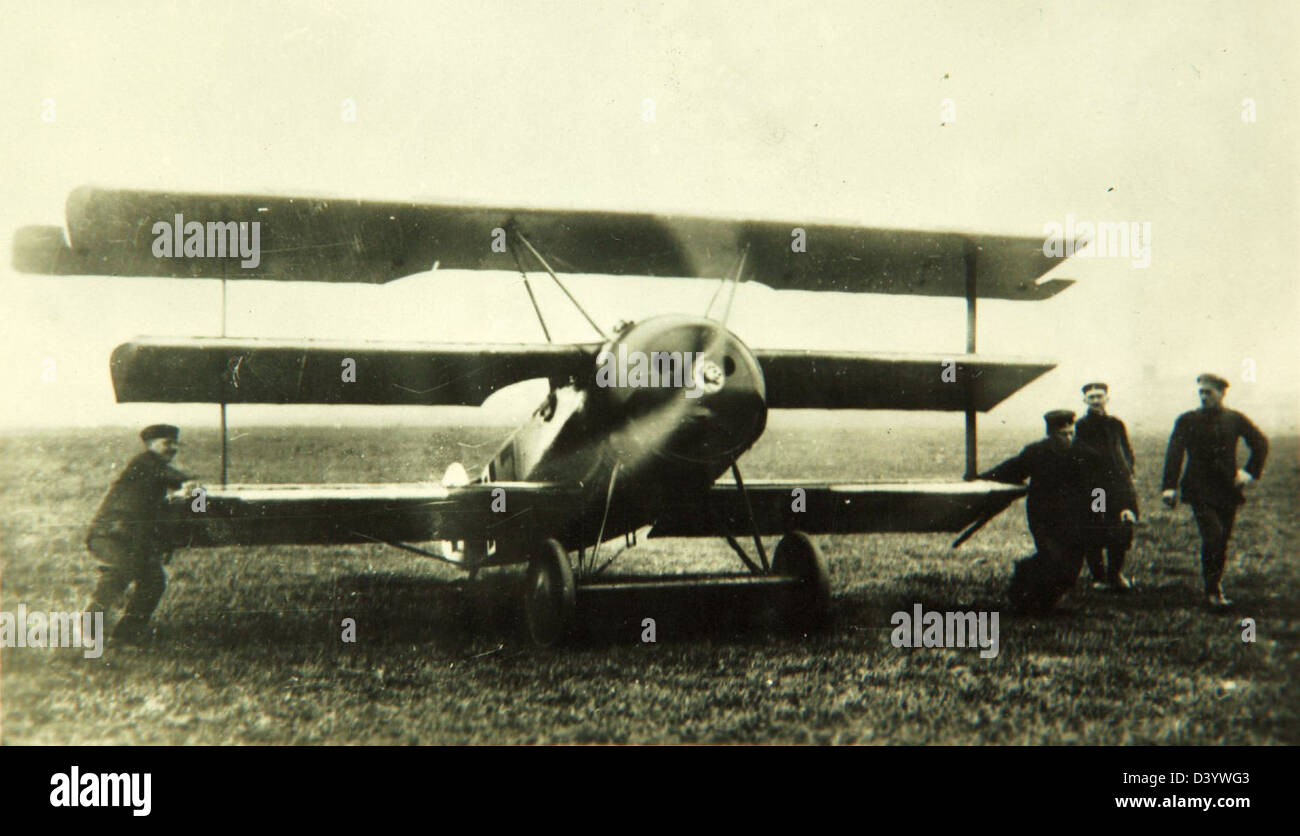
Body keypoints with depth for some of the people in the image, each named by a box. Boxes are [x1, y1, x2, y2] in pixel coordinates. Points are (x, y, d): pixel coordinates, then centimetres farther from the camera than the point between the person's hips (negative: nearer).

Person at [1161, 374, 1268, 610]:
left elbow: (1260, 443, 15)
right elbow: (1174, 453, -5)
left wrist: (1251, 473, 3)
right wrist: (1168, 486, -15)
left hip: (1228, 489, 3)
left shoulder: (1235, 419, 6)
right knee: (1213, 535, -17)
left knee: (1222, 541, 6)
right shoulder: (1187, 420, 1)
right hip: (1200, 490, -3)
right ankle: (1212, 591, -9)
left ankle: (1215, 584, 23)